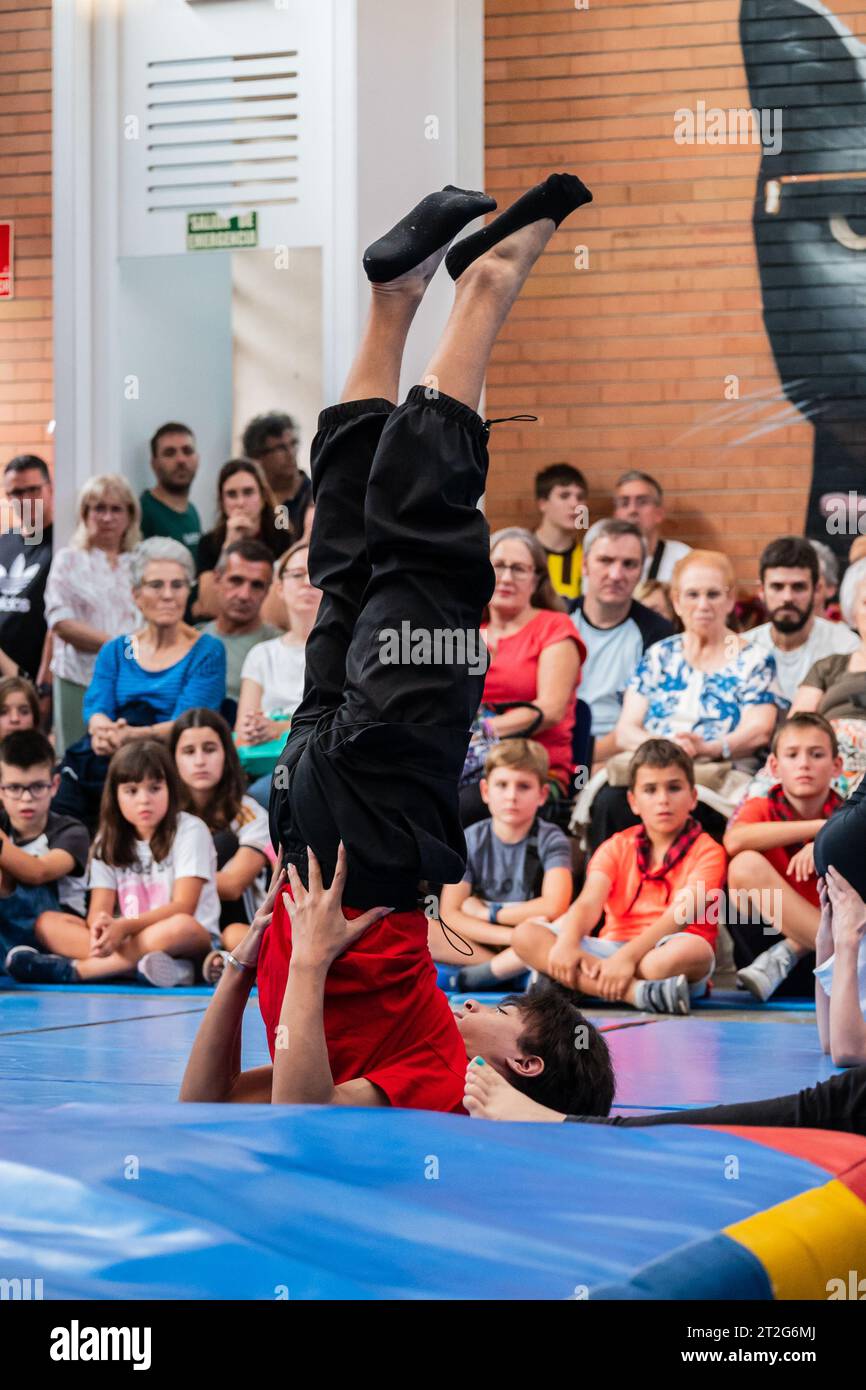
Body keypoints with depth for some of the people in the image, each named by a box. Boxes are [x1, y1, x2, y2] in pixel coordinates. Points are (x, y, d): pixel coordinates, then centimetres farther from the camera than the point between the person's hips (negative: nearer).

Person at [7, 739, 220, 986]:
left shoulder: (190, 830, -3)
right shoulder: (108, 841, 10)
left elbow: (183, 907, -12)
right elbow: (99, 909, -1)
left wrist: (124, 927, -26)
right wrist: (102, 926, -27)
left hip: (193, 943, -4)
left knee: (181, 927, -38)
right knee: (49, 923, -14)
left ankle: (73, 969, -37)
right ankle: (137, 963, -38)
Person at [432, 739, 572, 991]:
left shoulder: (550, 841, -6)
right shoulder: (471, 840, 0)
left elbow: (553, 907, -21)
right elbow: (449, 914, -9)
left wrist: (487, 913, -11)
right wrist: (509, 935, -21)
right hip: (479, 945, 2)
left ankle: (466, 979, -24)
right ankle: (511, 973, -22)